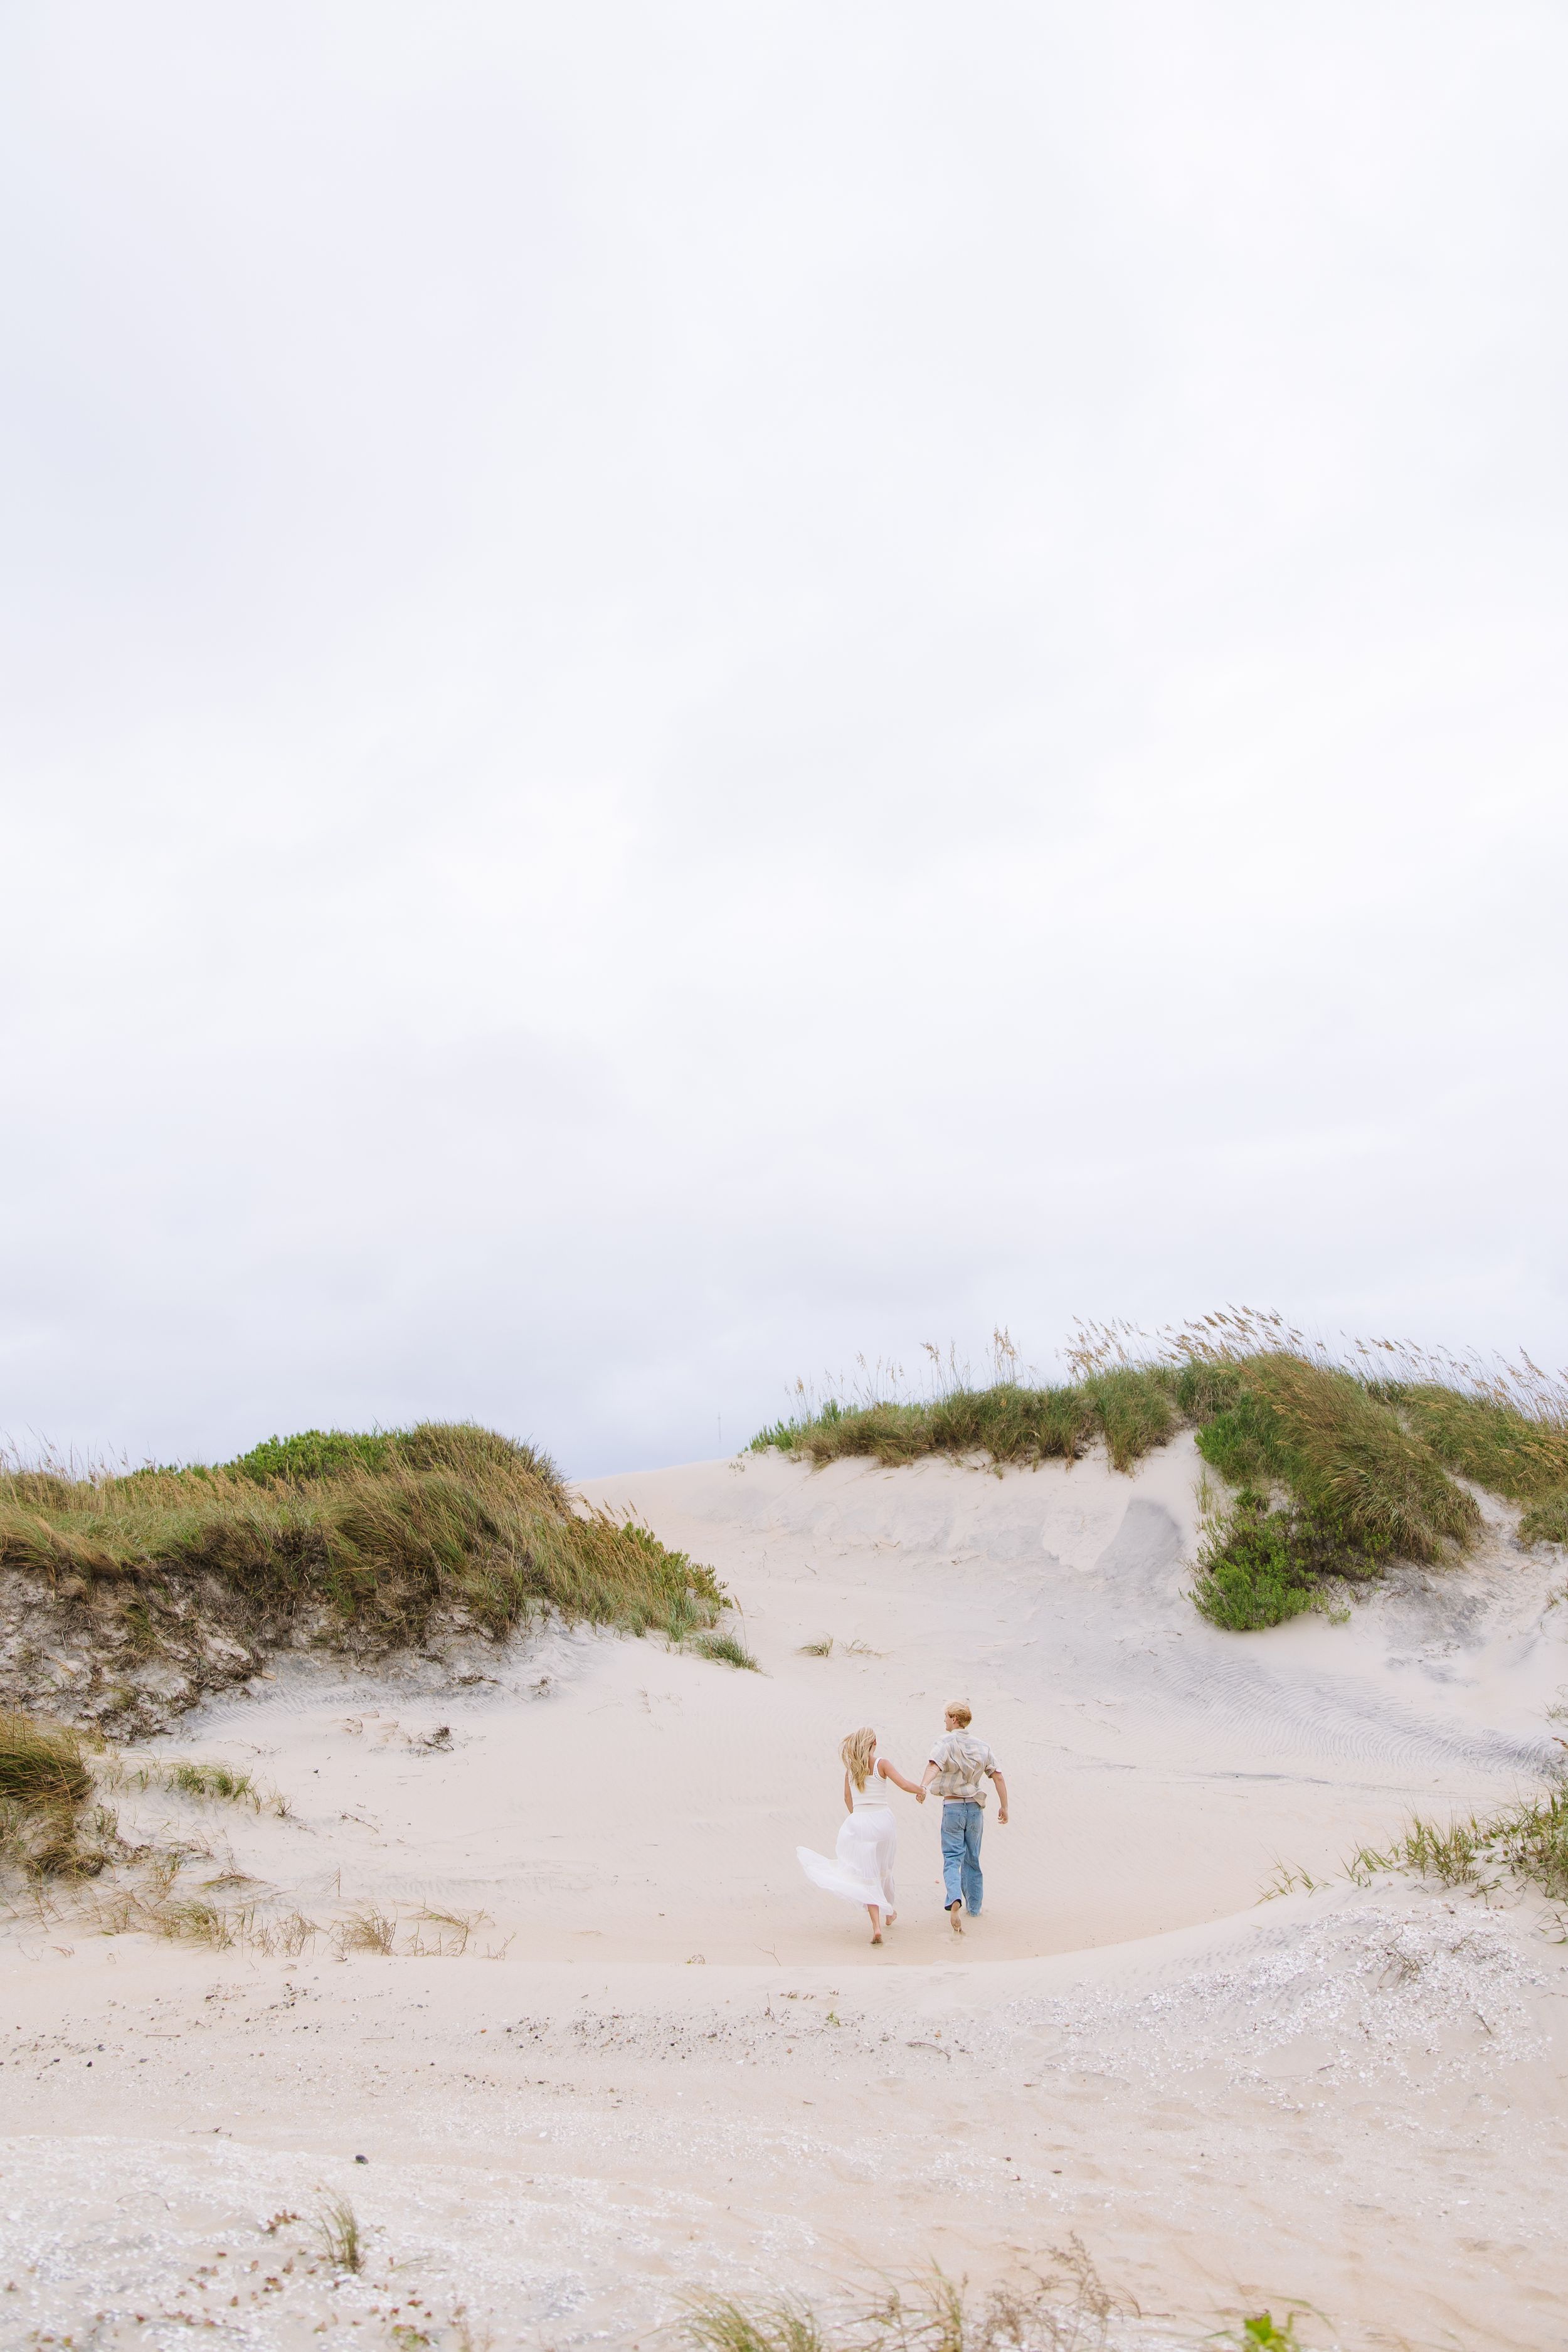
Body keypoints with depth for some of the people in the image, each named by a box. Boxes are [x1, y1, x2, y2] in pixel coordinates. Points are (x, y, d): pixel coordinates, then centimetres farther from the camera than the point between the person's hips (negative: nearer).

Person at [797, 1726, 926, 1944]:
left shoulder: (851, 1767, 6)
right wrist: (921, 1791, 8)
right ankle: (889, 1912, 40)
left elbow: (848, 1799, 12)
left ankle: (877, 1926, -11)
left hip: (858, 1821, 1)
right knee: (883, 1868, 22)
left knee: (868, 1876, 3)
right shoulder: (881, 1764, -4)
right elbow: (905, 1784, -11)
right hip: (883, 1819, -1)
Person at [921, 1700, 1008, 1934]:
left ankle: (954, 1900, -28)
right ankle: (975, 1906, 25)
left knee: (952, 1859, -5)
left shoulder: (946, 1742, -9)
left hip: (952, 1807, -4)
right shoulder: (981, 1746, 7)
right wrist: (1004, 1806, 13)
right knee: (973, 1859, 18)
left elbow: (934, 1766, -29)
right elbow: (998, 1777, 5)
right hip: (975, 1807, 4)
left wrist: (922, 1786, -45)